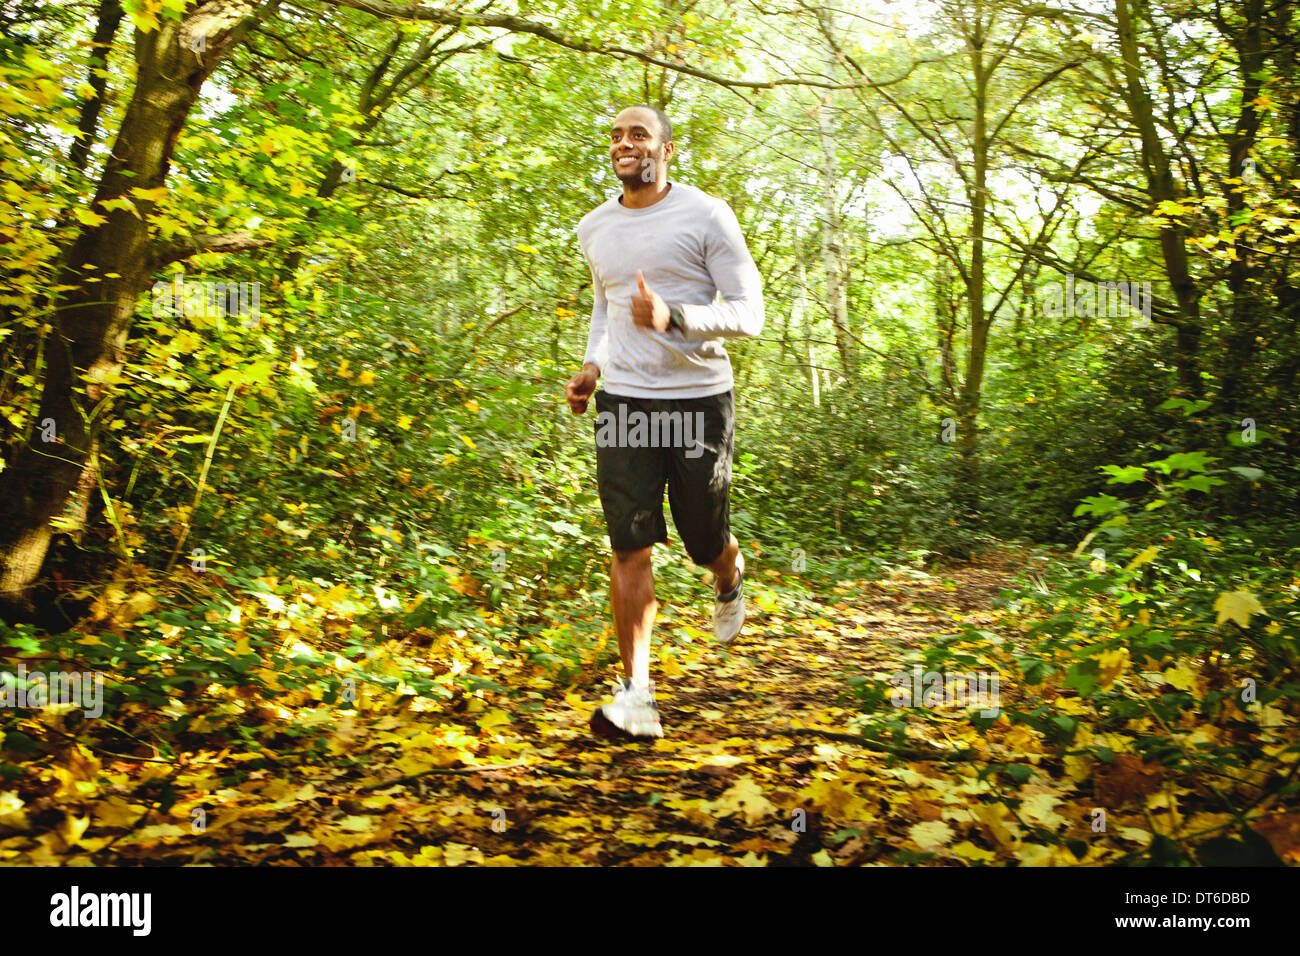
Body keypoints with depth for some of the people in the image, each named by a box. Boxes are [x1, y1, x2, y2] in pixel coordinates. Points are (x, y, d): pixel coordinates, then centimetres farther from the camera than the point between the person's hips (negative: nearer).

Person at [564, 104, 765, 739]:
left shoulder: (706, 216, -6)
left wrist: (673, 319, -24)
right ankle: (636, 696, -5)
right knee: (629, 545, -7)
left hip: (699, 398, -3)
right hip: (623, 400, 3)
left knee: (704, 542, 9)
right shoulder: (594, 228, 10)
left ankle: (730, 580, 47)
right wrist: (591, 364, 8)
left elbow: (749, 313, -8)